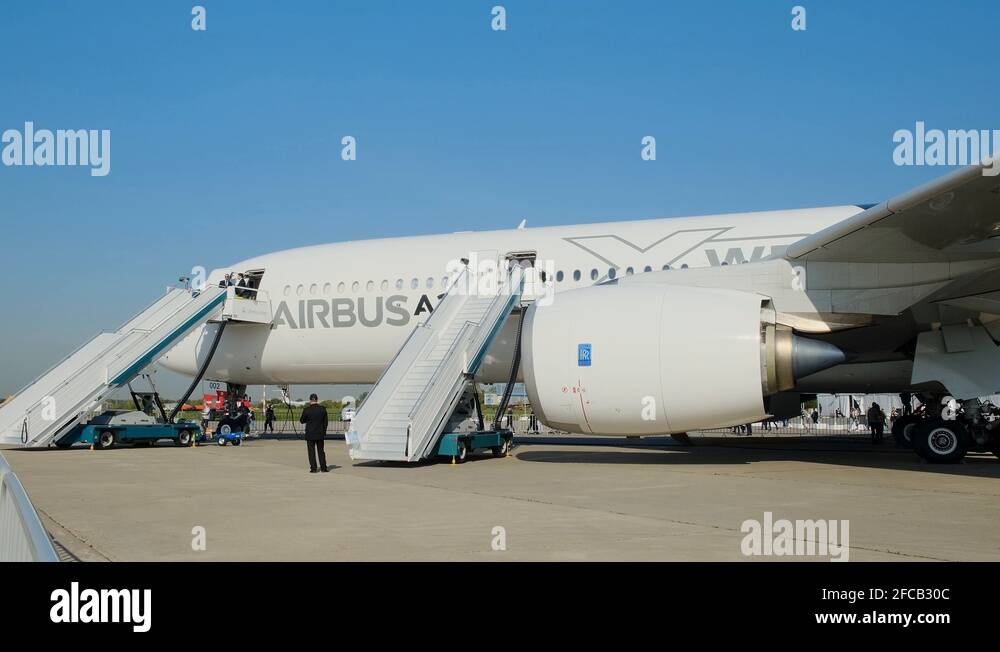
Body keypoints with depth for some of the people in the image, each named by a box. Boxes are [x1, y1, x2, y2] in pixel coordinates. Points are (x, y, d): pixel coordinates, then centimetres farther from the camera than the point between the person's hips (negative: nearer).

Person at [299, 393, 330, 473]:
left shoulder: (307, 410, -13)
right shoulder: (322, 409, -4)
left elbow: (302, 421, -3)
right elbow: (326, 421, 3)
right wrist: (324, 431, 14)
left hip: (310, 434, -3)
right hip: (320, 434, 3)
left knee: (311, 451, 5)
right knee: (321, 451, 13)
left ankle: (313, 468, 3)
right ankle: (323, 468, 13)